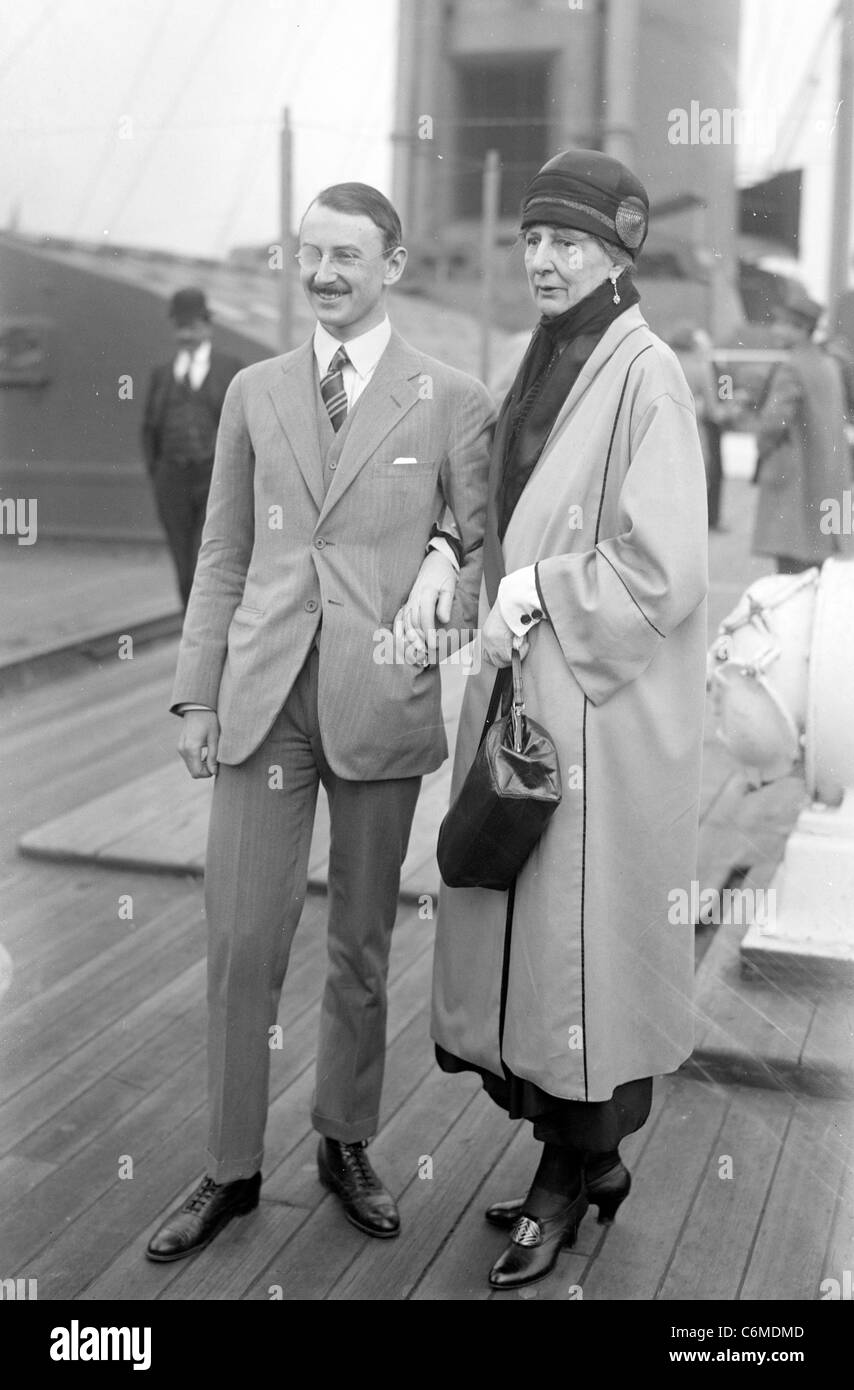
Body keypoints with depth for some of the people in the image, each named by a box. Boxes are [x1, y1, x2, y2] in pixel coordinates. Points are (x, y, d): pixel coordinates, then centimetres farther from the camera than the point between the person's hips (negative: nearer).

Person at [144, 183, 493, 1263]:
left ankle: (346, 1144, 29)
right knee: (240, 941, 2)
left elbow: (486, 540, 7)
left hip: (380, 699, -1)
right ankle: (232, 1169, 18)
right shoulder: (254, 392, 11)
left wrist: (449, 579, -14)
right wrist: (198, 695, 7)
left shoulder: (452, 399, 3)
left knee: (362, 944, 10)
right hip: (263, 696, 2)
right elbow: (222, 556, 11)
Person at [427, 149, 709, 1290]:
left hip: (603, 711, -8)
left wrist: (537, 594, -12)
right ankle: (587, 1155, 28)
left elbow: (666, 567, -18)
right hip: (526, 692, 8)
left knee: (582, 931, 1)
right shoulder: (548, 369, 14)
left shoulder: (645, 375, -12)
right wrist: (499, 605, 7)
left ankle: (572, 1176, 18)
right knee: (525, 928, 12)